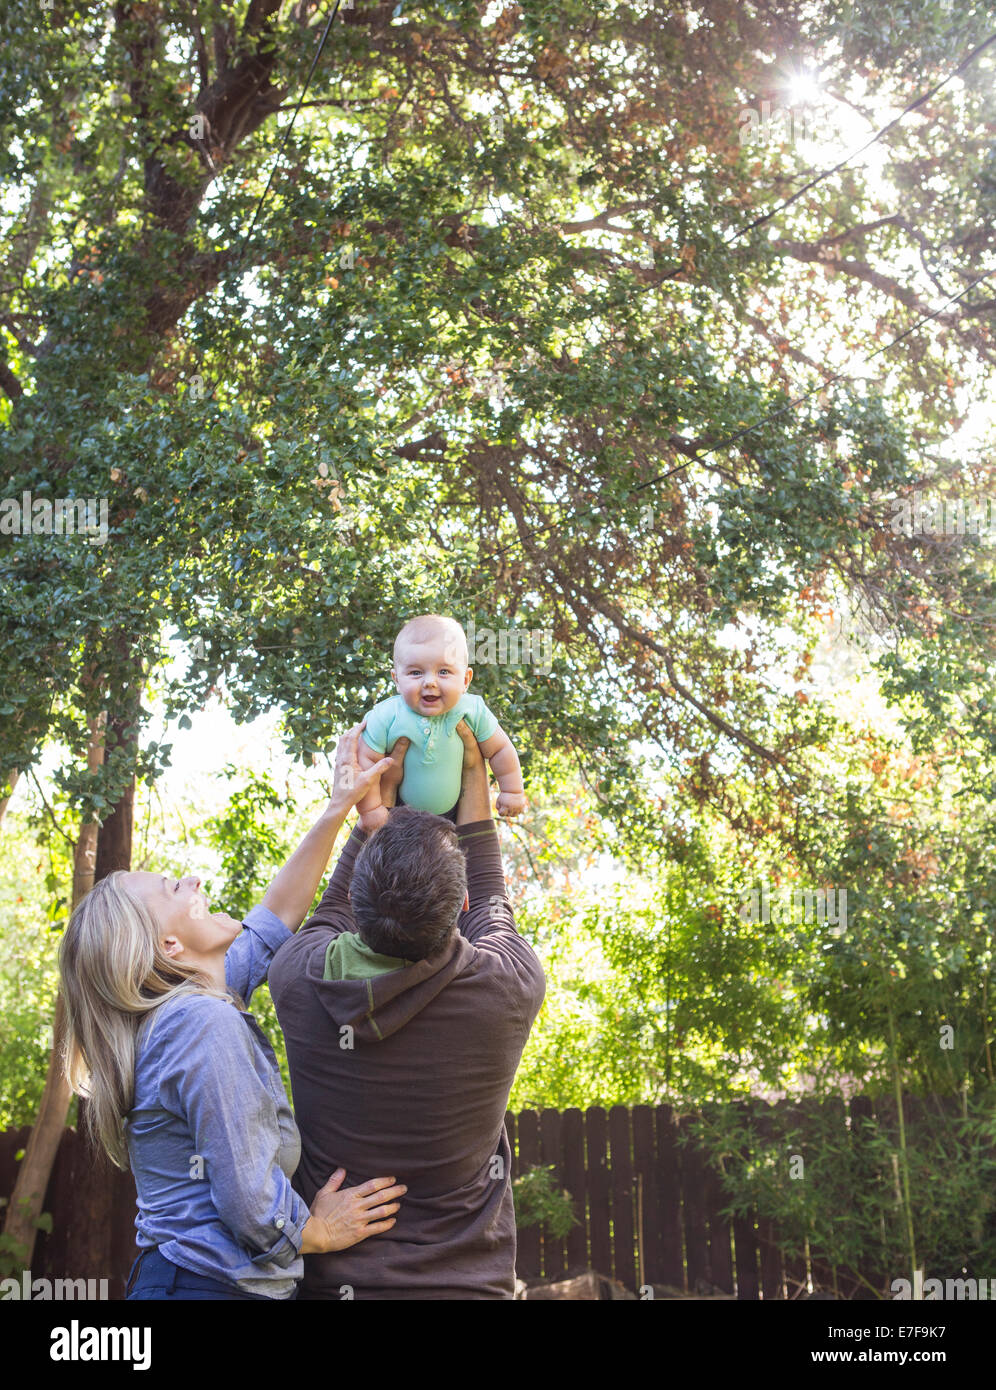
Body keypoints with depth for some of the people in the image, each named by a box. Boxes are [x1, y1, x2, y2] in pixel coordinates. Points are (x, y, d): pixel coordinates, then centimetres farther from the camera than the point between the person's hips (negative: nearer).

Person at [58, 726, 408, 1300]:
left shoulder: (182, 1005, 7)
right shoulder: (209, 1024, -21)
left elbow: (274, 921, 17)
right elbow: (248, 1199, -23)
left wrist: (339, 808, 14)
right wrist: (319, 1230, -5)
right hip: (214, 1282, -10)